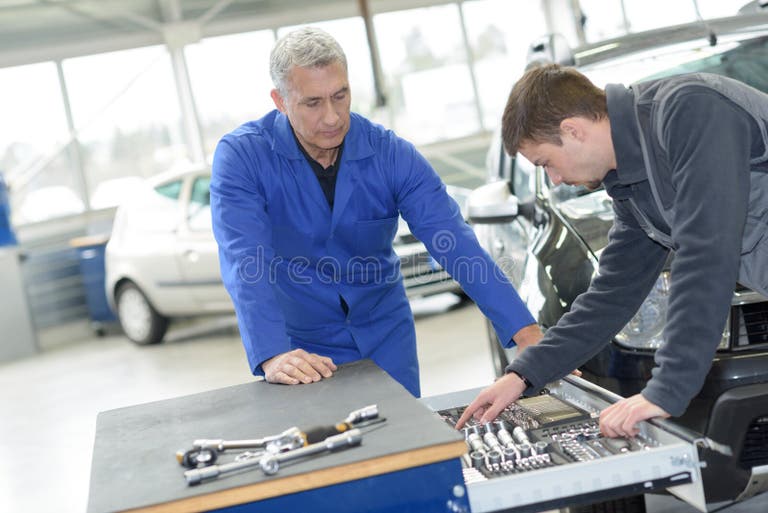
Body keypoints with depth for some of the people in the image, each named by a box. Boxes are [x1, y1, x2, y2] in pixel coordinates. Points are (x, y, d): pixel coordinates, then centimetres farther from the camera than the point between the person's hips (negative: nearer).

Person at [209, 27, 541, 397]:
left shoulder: (391, 154, -14)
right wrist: (272, 356, -45)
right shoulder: (241, 157, -19)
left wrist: (526, 332, -30)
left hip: (386, 339, 2)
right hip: (300, 350, -2)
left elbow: (456, 245, -21)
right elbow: (245, 261, -30)